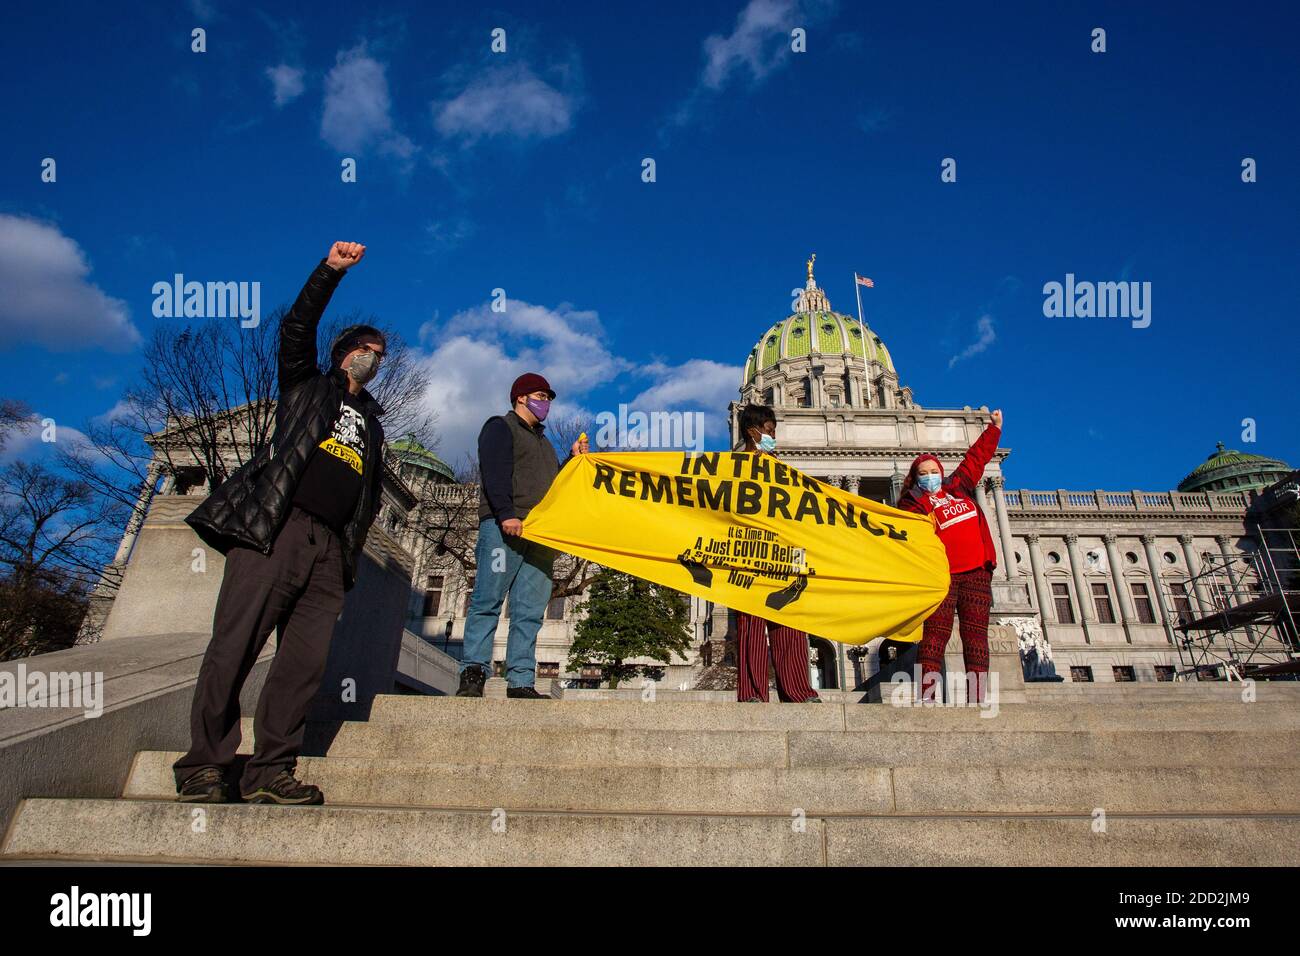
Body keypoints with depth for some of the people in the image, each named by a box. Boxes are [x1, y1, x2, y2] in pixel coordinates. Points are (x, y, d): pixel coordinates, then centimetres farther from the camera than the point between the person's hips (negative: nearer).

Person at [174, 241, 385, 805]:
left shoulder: (371, 423, 29)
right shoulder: (308, 384, 19)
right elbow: (297, 327, 3)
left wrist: (352, 547, 11)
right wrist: (332, 270, -6)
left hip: (329, 548, 4)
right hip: (272, 529, -4)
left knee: (306, 661, -4)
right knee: (234, 647, -7)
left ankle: (270, 772, 2)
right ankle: (203, 767, 3)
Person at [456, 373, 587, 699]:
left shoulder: (543, 442, 32)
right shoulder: (501, 427, 8)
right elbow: (495, 474, -8)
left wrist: (573, 459, 18)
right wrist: (506, 514, -20)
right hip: (504, 527, -7)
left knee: (530, 611, -1)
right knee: (488, 600, -10)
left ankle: (521, 681, -2)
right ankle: (473, 672, -8)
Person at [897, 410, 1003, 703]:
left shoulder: (957, 487, 19)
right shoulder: (913, 505, 3)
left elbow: (976, 457, 30)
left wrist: (994, 428, 35)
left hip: (977, 572, 5)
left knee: (976, 637, 0)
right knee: (935, 635, -12)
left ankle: (976, 700, 0)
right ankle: (927, 698, -12)